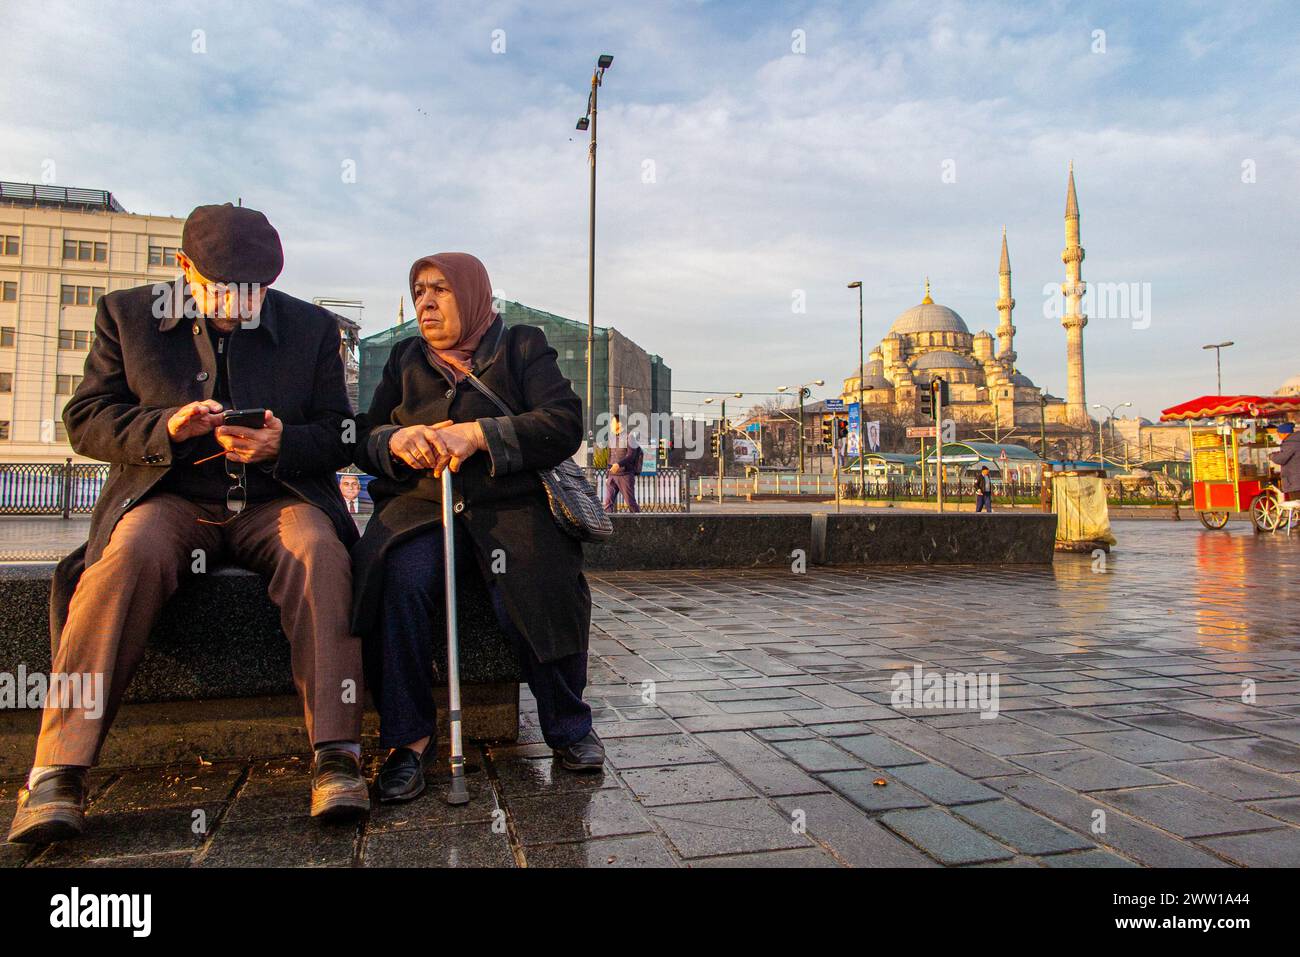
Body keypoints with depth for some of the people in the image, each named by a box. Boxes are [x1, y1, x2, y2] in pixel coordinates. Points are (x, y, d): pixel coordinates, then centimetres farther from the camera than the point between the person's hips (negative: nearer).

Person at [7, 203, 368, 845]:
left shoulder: (311, 326, 10)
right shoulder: (126, 314, 10)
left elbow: (338, 435, 8)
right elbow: (85, 420, 5)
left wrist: (281, 443, -14)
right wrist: (167, 426, -15)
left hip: (275, 498, 0)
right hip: (171, 497, 0)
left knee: (317, 548, -33)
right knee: (132, 553, -33)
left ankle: (335, 755, -33)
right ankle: (58, 771, -28)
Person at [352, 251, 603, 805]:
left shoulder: (522, 348, 12)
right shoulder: (405, 359, 23)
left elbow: (564, 425, -4)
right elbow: (364, 439, 18)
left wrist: (476, 434, -17)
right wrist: (397, 441, -8)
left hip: (511, 504, -2)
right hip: (419, 505, 3)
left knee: (541, 588, -30)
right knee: (398, 581, -30)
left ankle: (567, 726, -7)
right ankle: (409, 738, -16)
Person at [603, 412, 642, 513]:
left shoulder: (629, 436, -5)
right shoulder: (613, 438, 16)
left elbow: (631, 455, -15)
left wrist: (619, 464, -29)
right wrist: (607, 476, 18)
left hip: (625, 475, -6)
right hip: (612, 475, 6)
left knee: (630, 502, -2)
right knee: (608, 501, -6)